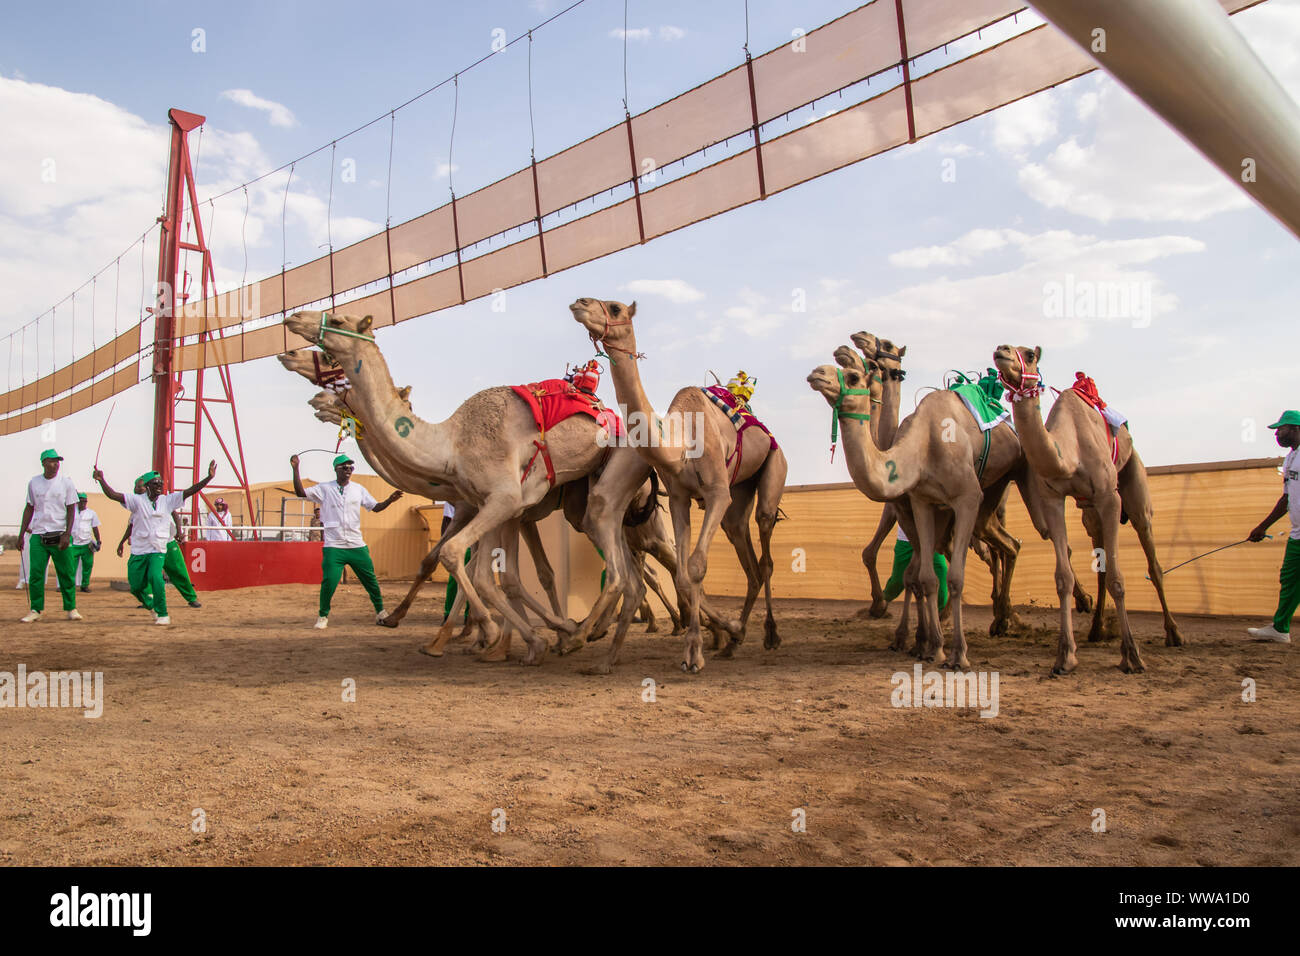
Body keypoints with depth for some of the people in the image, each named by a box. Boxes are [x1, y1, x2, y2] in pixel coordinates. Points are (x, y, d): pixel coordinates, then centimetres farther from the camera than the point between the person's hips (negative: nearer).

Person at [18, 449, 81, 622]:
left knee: (66, 573, -1)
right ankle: (35, 610, 8)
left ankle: (71, 608, 8)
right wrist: (22, 533, 10)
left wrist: (67, 534, -10)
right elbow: (29, 508, 15)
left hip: (60, 535, -2)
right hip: (37, 535, 2)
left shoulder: (66, 482, 1)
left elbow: (71, 509, -1)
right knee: (35, 573, 0)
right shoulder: (33, 483, 9)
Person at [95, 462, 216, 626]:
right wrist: (101, 480, -22)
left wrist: (209, 477, -13)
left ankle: (162, 615, -13)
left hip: (158, 551, -1)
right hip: (138, 551, 1)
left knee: (156, 577, -24)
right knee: (136, 587, 6)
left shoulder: (168, 500, 4)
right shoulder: (137, 500, 1)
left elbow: (190, 491, -3)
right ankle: (150, 603, 39)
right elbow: (113, 495, -7)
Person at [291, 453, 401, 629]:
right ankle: (323, 616, 10)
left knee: (370, 580, 5)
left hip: (357, 546, 2)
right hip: (333, 547, -2)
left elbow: (375, 507, 10)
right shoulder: (324, 489, 3)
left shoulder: (358, 489, 10)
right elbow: (301, 492, -5)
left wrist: (390, 500, -9)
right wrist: (295, 469, -14)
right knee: (329, 582, -9)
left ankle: (380, 611, 22)